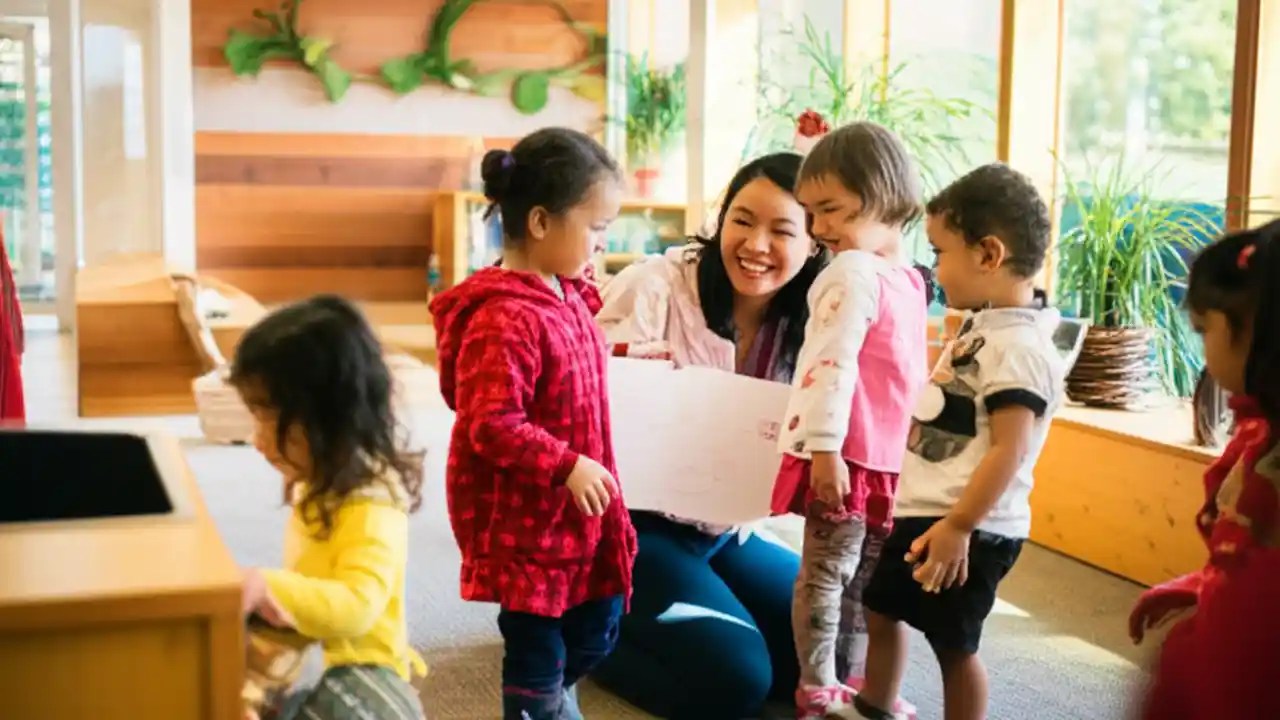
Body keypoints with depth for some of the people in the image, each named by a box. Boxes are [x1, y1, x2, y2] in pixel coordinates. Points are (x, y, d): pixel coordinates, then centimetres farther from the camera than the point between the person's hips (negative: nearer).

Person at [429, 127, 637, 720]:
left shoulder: (567, 297, 6)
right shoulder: (506, 320, -25)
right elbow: (492, 426, -27)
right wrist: (566, 466, -25)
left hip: (576, 510, 10)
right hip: (523, 519, -9)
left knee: (596, 626, 20)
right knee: (537, 646, 5)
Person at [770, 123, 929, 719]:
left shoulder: (907, 278, 10)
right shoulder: (854, 271, -11)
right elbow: (831, 364, -19)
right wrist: (826, 448, -24)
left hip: (887, 457, 7)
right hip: (847, 455, -7)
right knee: (825, 573, 1)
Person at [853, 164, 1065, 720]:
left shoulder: (1019, 348, -23)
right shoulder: (981, 328, 10)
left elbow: (1009, 451, -26)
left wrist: (957, 527, -26)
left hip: (969, 531, -11)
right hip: (924, 513, 11)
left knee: (954, 645, 2)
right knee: (882, 609, 23)